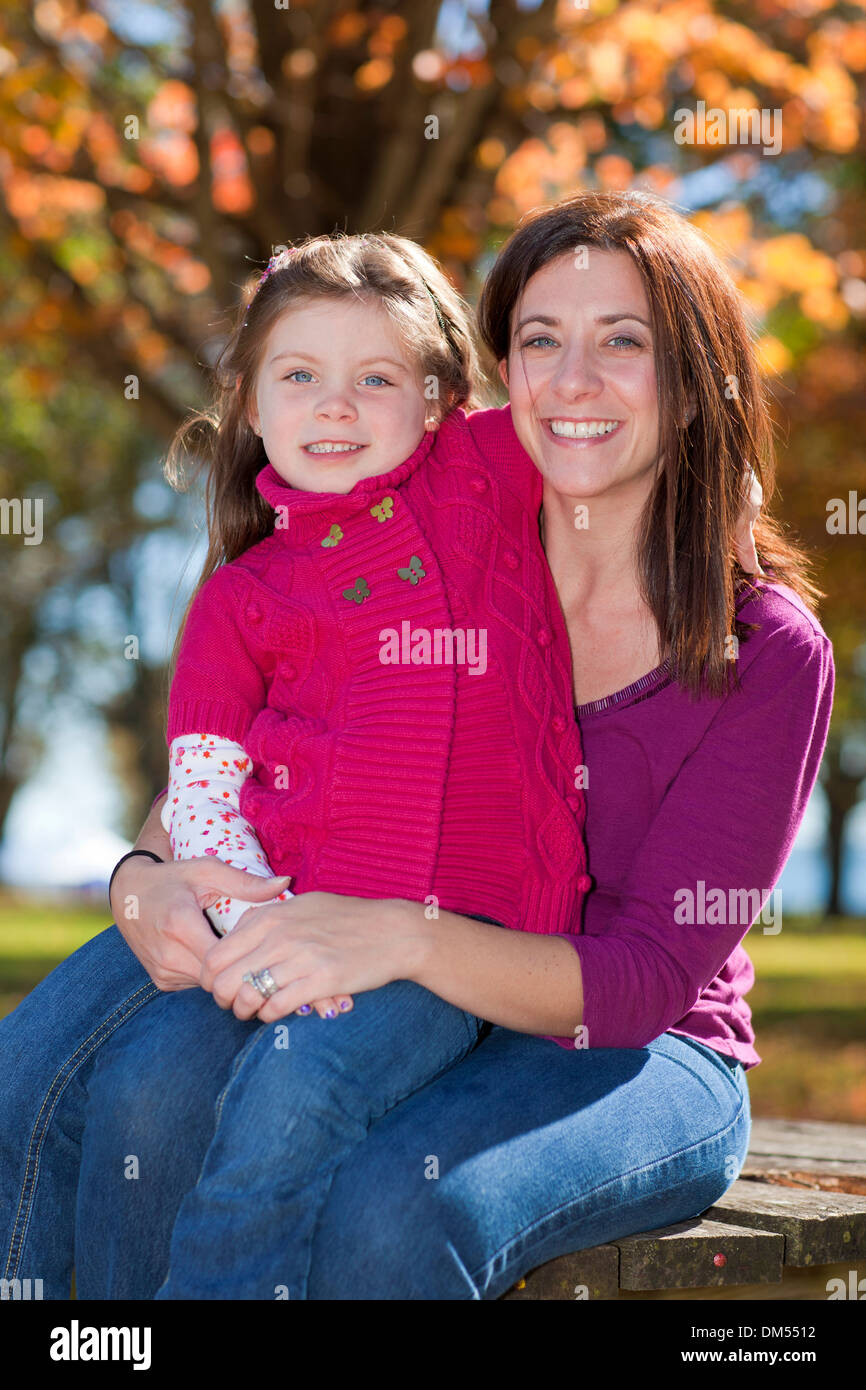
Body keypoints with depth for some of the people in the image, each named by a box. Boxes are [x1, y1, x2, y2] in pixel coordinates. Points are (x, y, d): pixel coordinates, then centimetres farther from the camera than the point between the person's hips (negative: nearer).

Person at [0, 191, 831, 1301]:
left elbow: (648, 979, -17)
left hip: (639, 1059, -3)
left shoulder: (770, 656, -10)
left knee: (394, 1207, -34)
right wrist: (149, 875, -23)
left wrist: (404, 935, -35)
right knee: (148, 1082, -26)